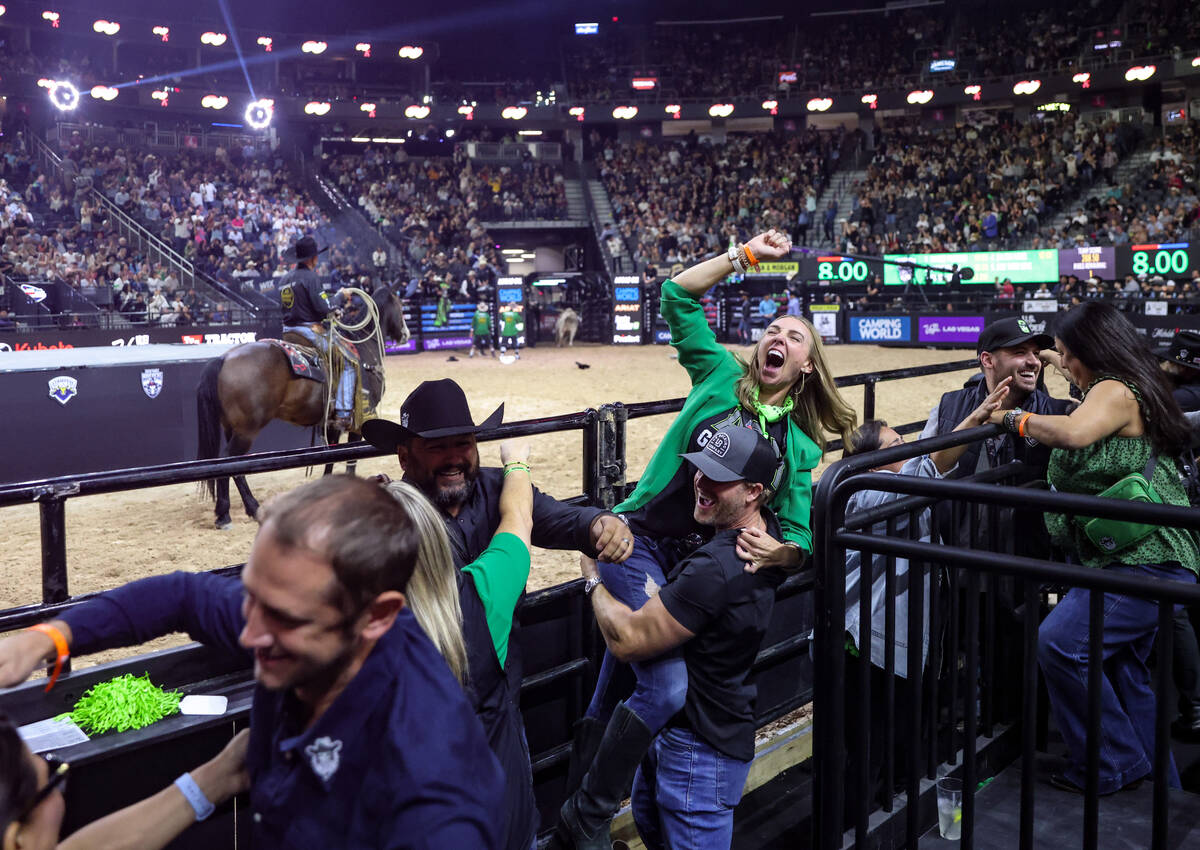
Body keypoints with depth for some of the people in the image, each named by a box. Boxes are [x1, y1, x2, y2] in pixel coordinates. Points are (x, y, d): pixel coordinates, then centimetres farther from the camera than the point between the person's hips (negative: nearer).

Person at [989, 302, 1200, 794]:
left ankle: (1112, 767, -6)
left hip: (1143, 563, -11)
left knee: (1060, 642, -20)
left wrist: (1016, 418, -18)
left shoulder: (1115, 390, -13)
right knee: (1125, 674, 16)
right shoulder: (1130, 389, 19)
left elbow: (1073, 433, -32)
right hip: (1139, 558, 11)